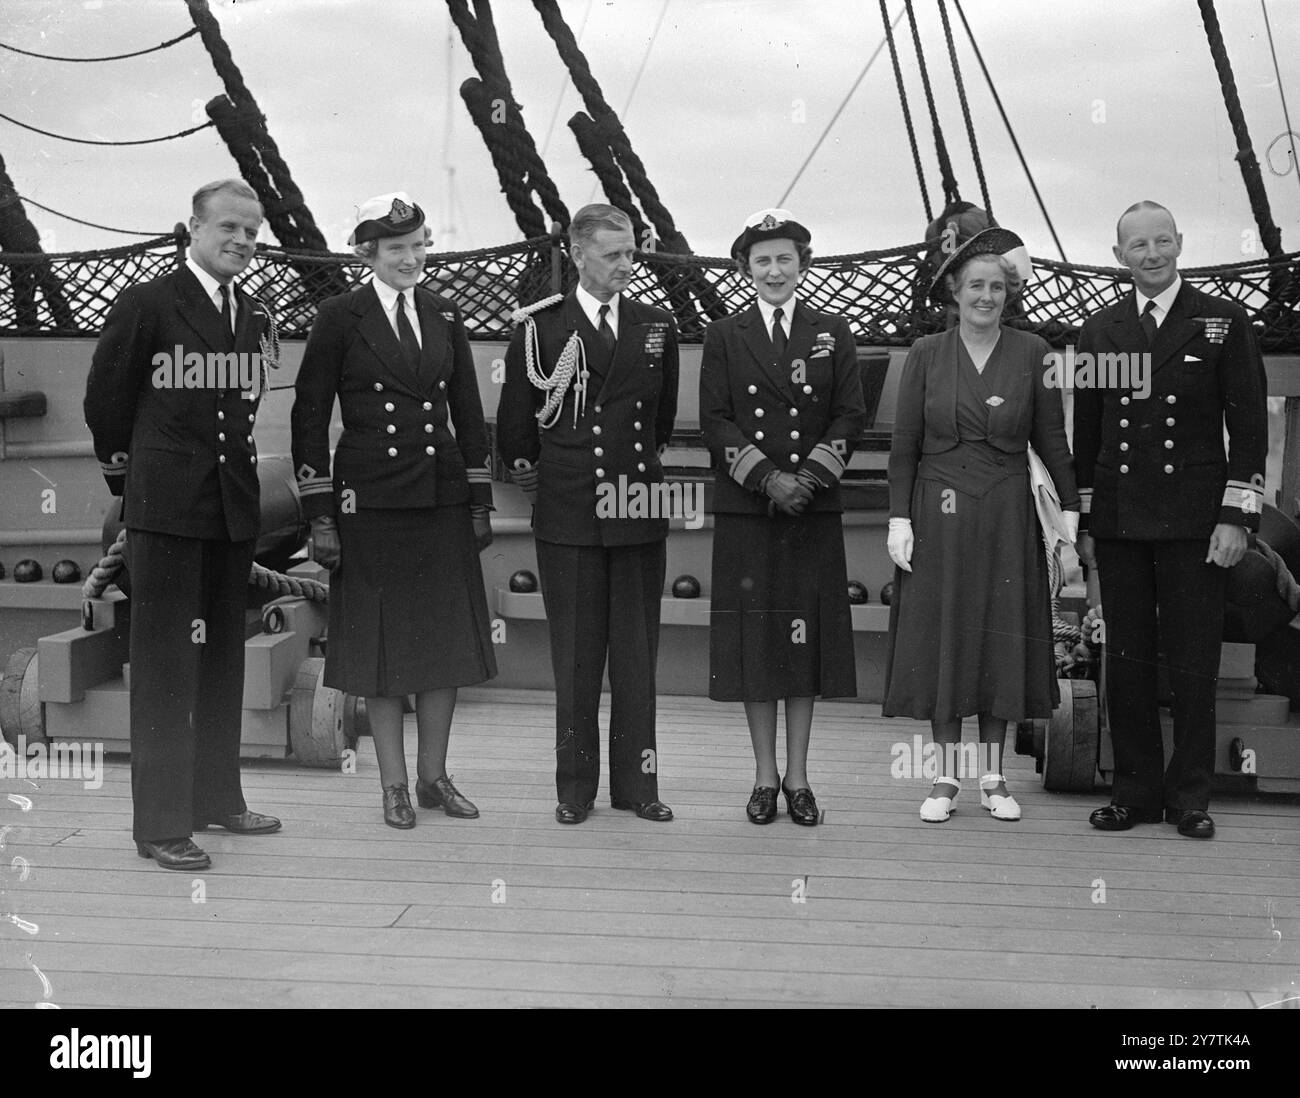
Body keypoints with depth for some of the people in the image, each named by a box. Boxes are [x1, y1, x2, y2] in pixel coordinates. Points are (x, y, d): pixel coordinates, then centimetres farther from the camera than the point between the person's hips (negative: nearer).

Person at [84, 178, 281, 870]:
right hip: (165, 511, -6)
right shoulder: (146, 306, -7)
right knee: (164, 665, -2)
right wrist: (127, 473, 7)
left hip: (234, 512, 7)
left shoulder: (254, 318, 10)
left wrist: (238, 475, 13)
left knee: (223, 662, 15)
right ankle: (159, 823, 4)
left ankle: (217, 797, 28)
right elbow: (104, 400, 0)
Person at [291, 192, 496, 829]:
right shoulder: (340, 319, -2)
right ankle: (394, 786, 15)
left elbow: (469, 415, 13)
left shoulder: (445, 318, 10)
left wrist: (480, 504, 9)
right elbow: (309, 417, -2)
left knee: (445, 640, 8)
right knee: (381, 645, 4)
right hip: (371, 503, -4)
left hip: (443, 501, 4)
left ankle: (434, 777, 22)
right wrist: (320, 514, -7)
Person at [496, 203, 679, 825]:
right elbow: (514, 420, 8)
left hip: (638, 510, 2)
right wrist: (526, 468, 10)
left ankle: (636, 782, 16)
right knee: (574, 656, 4)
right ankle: (575, 787, 14)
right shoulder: (540, 328, 0)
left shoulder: (656, 328, 9)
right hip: (567, 514, -2)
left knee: (637, 654, 6)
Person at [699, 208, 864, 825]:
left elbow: (850, 416, 3)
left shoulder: (832, 333, 9)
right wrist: (768, 479, -12)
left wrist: (808, 479, -11)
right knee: (754, 636, 1)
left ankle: (798, 778, 12)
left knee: (806, 635, 2)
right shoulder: (724, 337, 7)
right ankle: (765, 777, 12)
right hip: (744, 508, -1)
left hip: (814, 507, 1)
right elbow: (714, 421, -1)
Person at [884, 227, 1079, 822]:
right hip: (938, 514, 0)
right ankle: (945, 778, 14)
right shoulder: (926, 354, 1)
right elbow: (904, 444, 1)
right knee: (940, 640, 3)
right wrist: (899, 520, -5)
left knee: (1001, 639, 4)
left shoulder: (1032, 354, 2)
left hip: (1007, 517, 0)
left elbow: (1051, 440, 4)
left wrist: (1069, 511, -3)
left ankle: (994, 777, 16)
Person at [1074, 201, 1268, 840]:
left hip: (1195, 523, -3)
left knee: (1193, 666, 2)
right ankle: (1135, 792, 16)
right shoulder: (1099, 331, 11)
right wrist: (1083, 522, 9)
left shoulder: (1223, 324, 3)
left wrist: (1236, 517, -8)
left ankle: (1189, 796, 13)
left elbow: (1249, 427, 0)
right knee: (1126, 662, 6)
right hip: (1118, 523, 3)